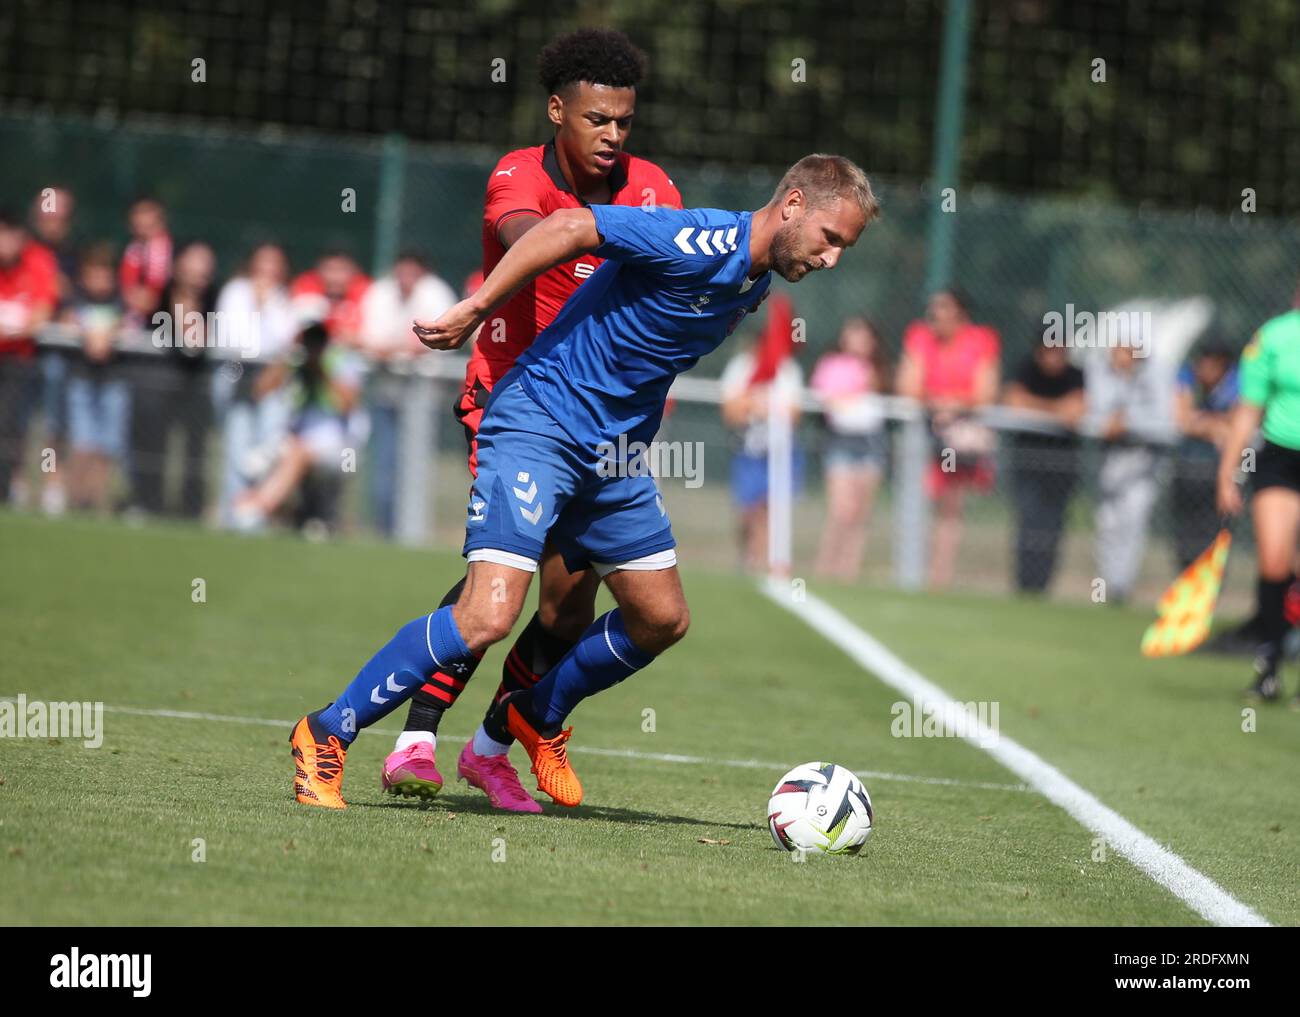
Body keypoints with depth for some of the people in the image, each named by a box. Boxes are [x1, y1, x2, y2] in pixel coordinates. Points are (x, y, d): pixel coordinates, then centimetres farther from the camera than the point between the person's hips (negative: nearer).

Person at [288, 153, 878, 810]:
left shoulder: (755, 283, 8)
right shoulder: (700, 245, -21)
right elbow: (568, 227, -24)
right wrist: (476, 308, -23)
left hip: (613, 453, 9)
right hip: (537, 426, -9)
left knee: (662, 619, 13)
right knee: (488, 618, -20)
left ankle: (538, 717, 35)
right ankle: (325, 736, -8)